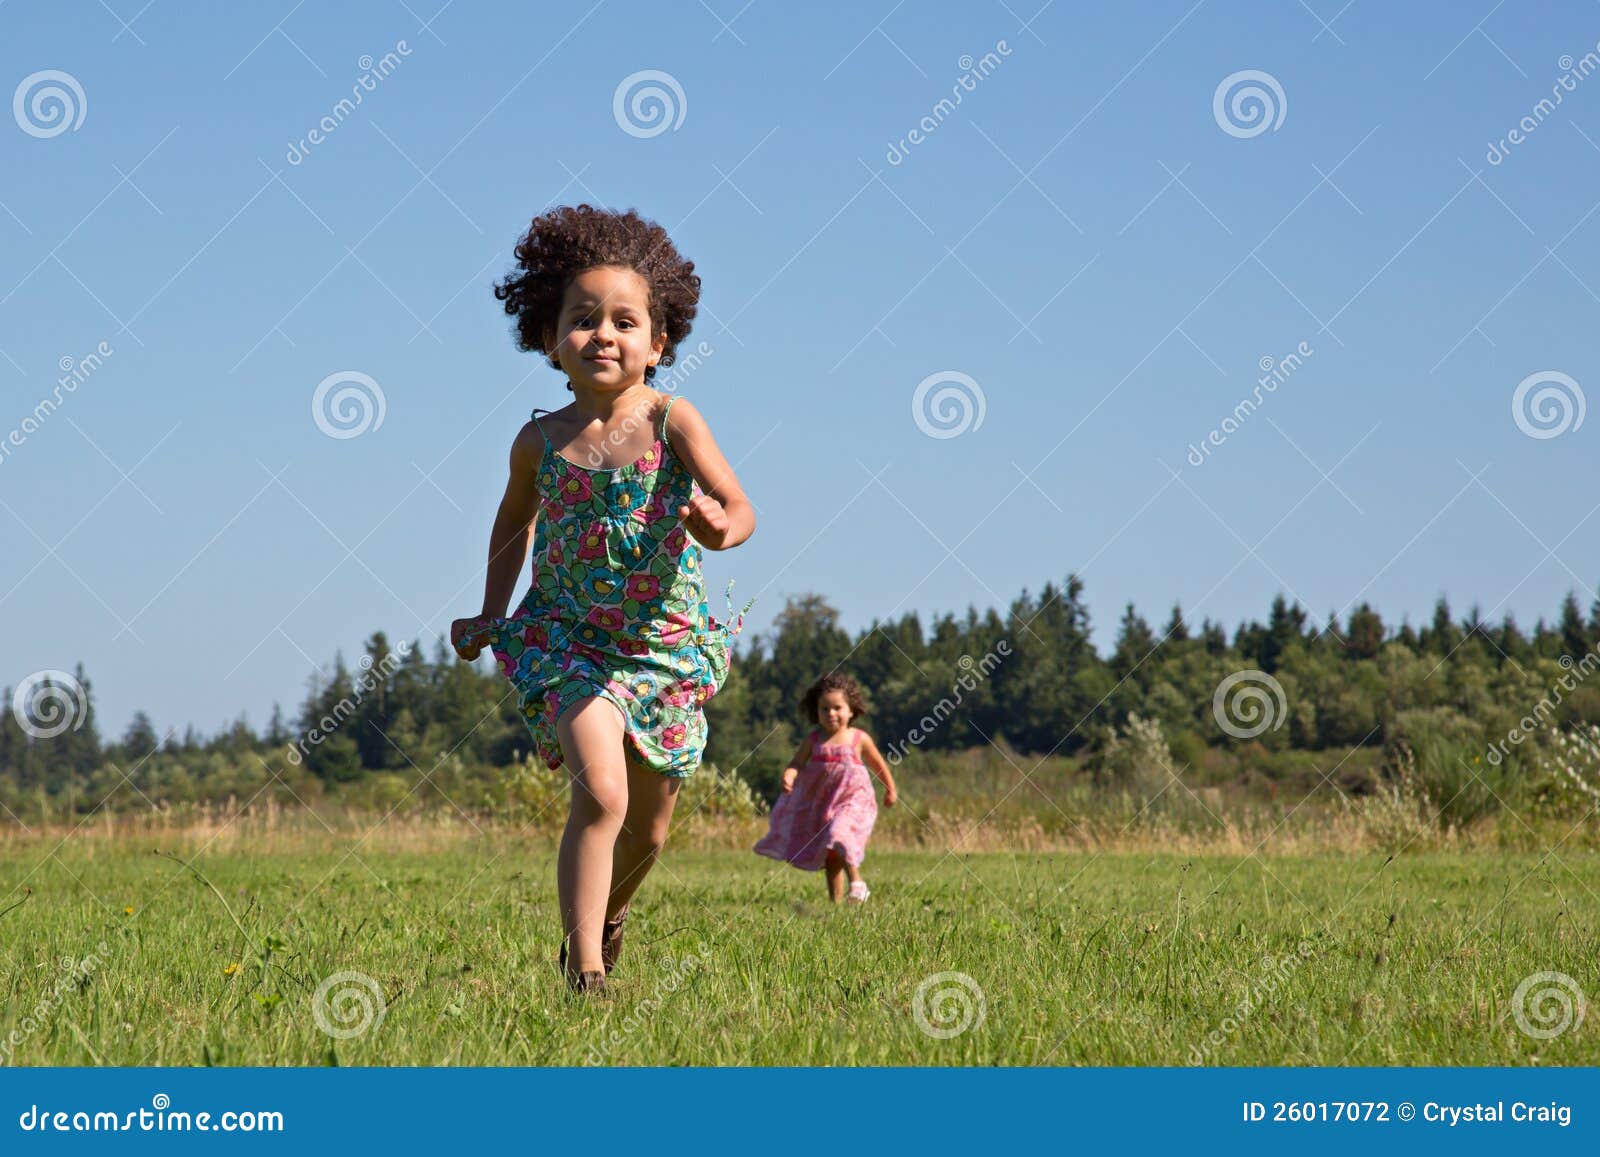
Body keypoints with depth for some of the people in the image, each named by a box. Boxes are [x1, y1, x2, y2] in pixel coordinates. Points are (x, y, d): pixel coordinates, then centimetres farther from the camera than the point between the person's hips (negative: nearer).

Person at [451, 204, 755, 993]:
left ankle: (603, 916, 45)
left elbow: (740, 509, -20)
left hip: (666, 647, 1)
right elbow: (515, 520, 15)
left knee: (648, 827, 15)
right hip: (569, 642, -1)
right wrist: (491, 614, 13)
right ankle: (583, 970, -19)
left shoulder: (672, 423, -12)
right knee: (601, 794, -23)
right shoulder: (541, 442, -6)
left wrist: (721, 526, -43)